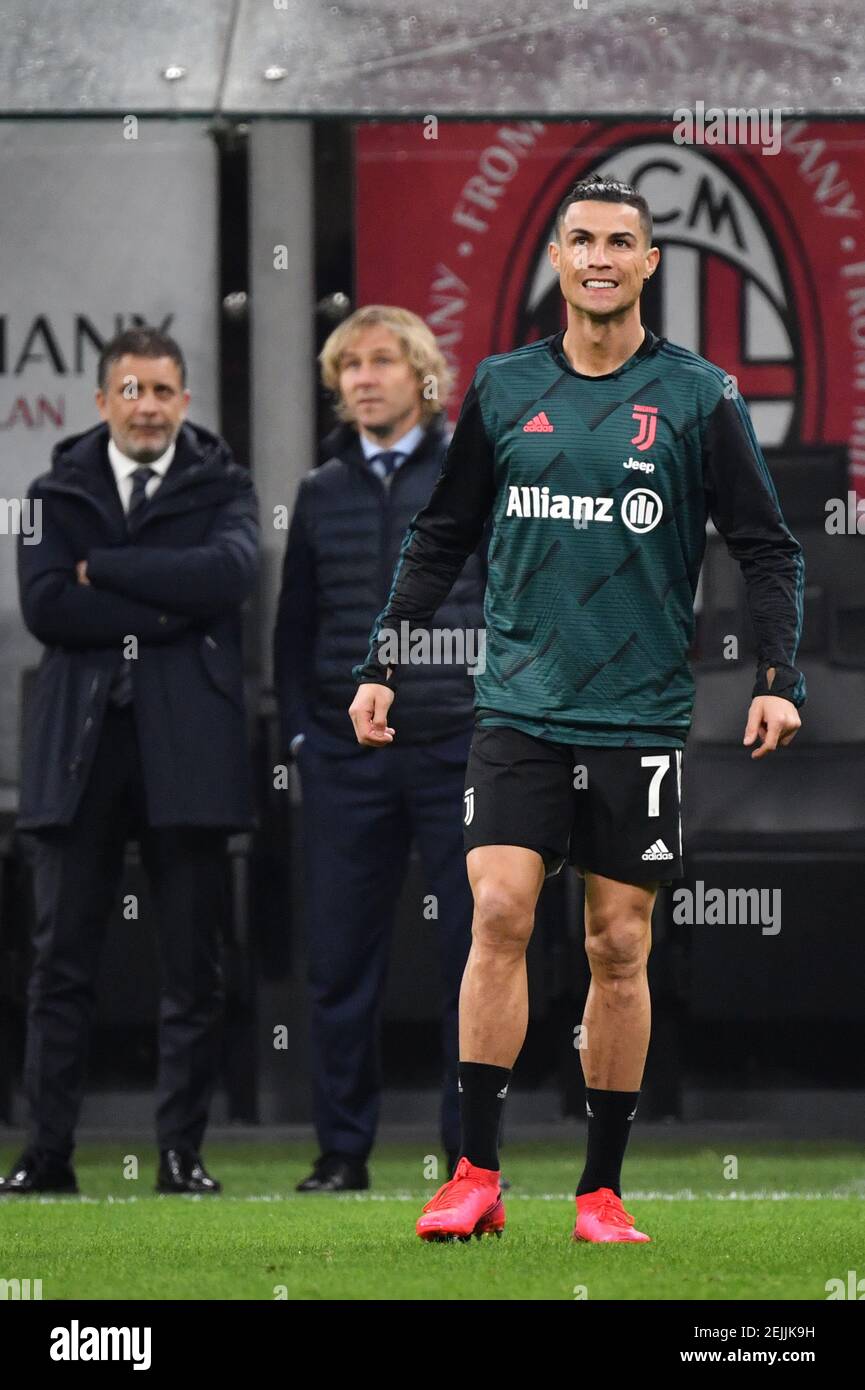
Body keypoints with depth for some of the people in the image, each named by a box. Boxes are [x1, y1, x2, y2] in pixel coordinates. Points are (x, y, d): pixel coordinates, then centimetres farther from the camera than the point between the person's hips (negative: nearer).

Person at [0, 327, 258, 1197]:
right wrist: (162, 609, -12)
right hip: (79, 746, 1)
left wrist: (101, 569, -9)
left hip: (187, 748, -1)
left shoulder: (220, 489, 8)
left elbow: (227, 571, -14)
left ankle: (182, 1152, 6)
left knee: (192, 968, 1)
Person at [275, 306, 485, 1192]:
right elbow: (295, 627, 15)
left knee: (473, 954, -1)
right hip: (345, 756, 2)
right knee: (340, 960, 1)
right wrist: (300, 733, 7)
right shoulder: (321, 493, 11)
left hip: (458, 750, -2)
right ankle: (342, 1150, 8)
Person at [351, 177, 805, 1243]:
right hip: (520, 706, 1)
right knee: (498, 913, -12)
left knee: (619, 946, 3)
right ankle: (476, 1177, -10)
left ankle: (602, 1190, 11)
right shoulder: (503, 388, 7)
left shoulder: (696, 396, 1)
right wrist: (381, 664, 9)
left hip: (641, 715, -1)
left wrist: (778, 681, -9)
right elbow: (439, 539, 15)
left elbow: (768, 551, 2)